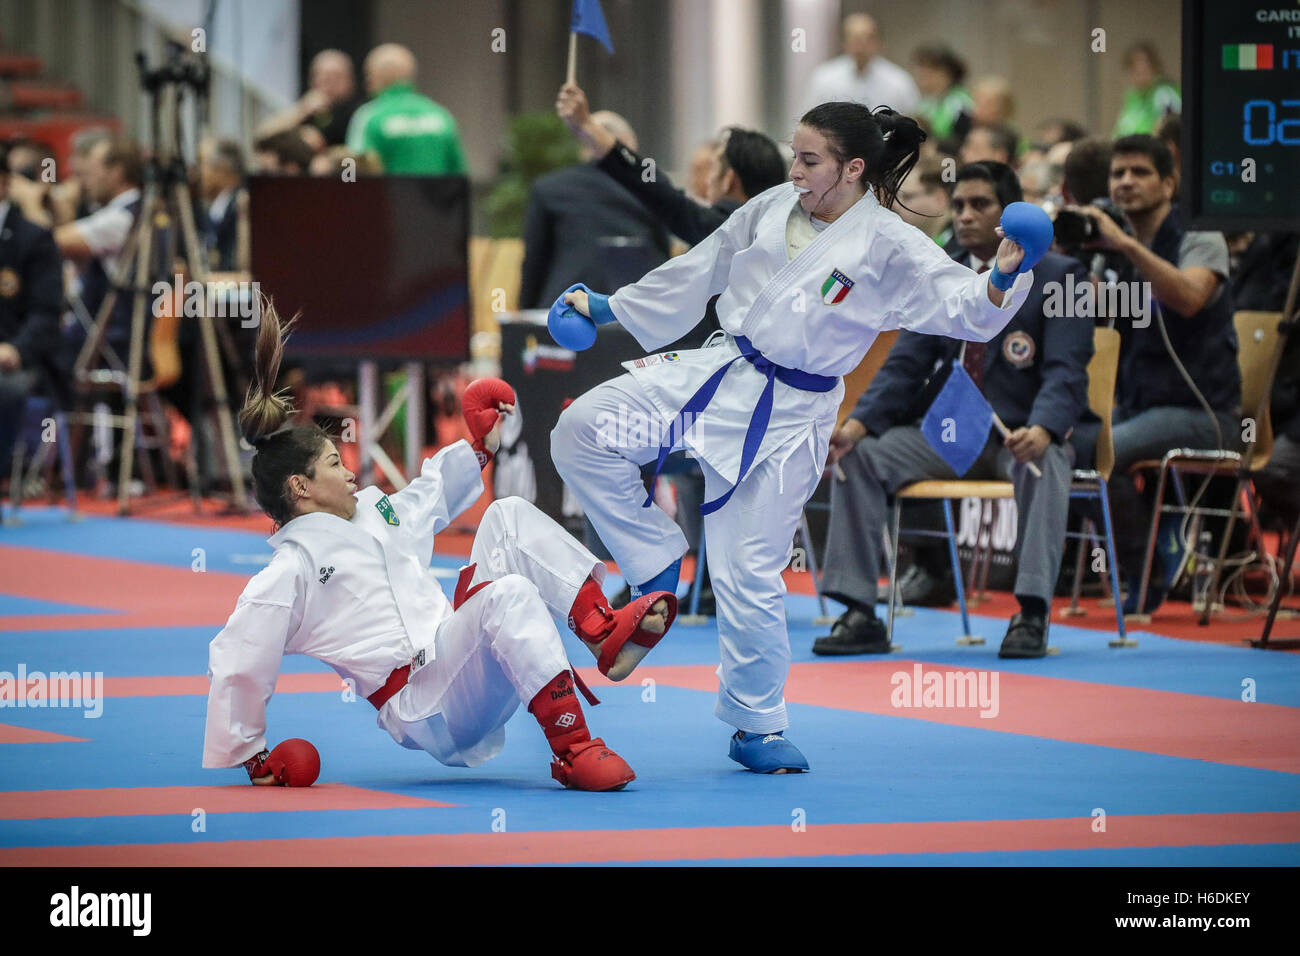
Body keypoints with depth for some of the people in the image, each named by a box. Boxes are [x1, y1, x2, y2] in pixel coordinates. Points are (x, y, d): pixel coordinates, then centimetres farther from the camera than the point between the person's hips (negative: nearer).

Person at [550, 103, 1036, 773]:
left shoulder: (889, 248, -11)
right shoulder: (774, 208, 3)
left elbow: (965, 308, -19)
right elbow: (696, 273, 16)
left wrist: (1004, 275, -41)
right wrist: (605, 309, 21)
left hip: (785, 420, -5)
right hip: (715, 375, 5)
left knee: (750, 574, -2)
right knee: (581, 430, -12)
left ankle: (758, 726, 17)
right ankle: (654, 556, 7)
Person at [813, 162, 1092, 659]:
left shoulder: (1059, 277, -3)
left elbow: (1066, 373, -15)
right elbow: (906, 364, 7)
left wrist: (1042, 430, -37)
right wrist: (859, 421, -14)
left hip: (1019, 434, -4)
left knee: (1045, 463, -38)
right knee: (859, 454, -17)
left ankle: (1032, 614, -39)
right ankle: (860, 614, -18)